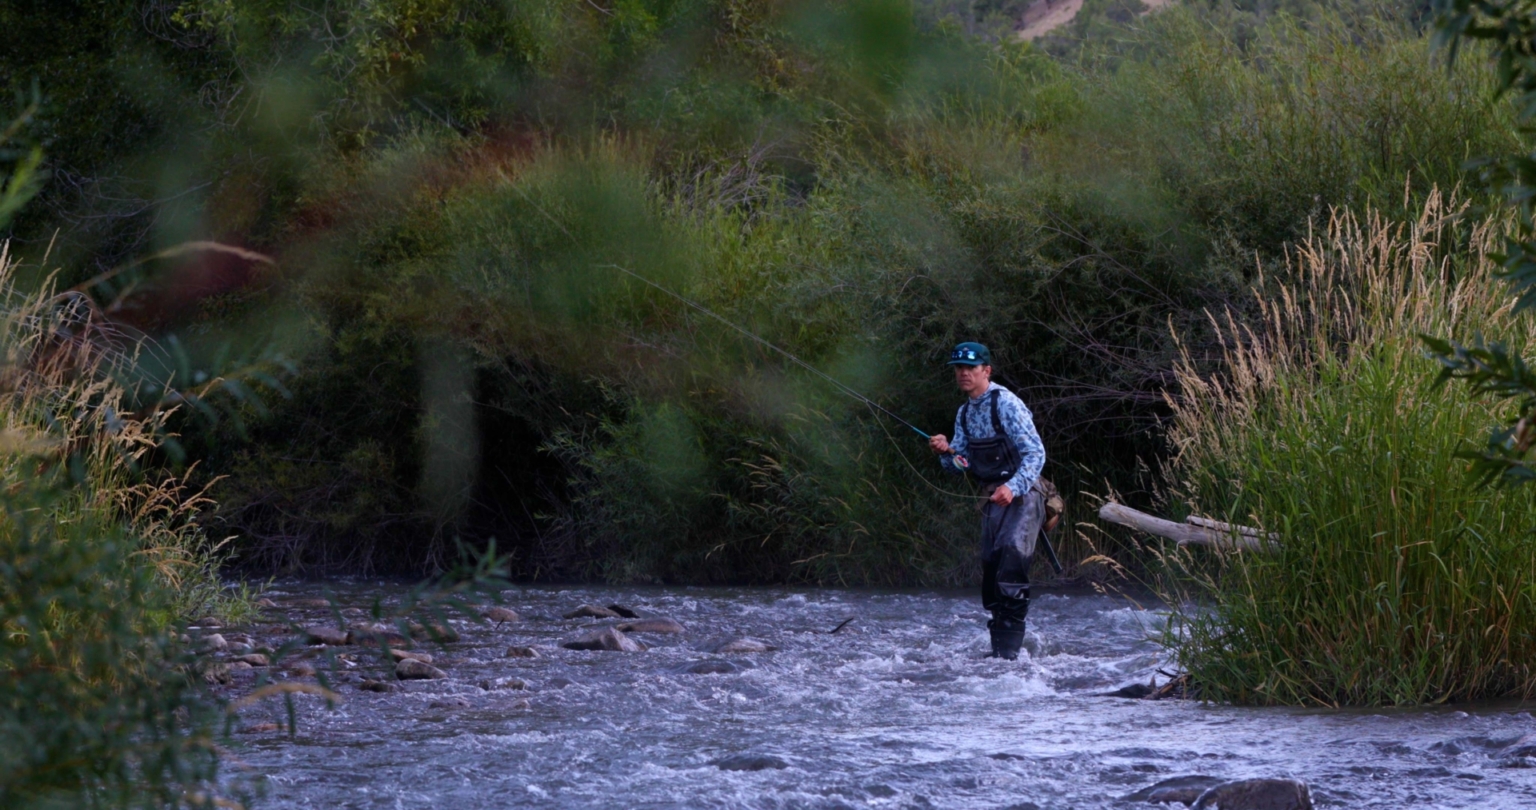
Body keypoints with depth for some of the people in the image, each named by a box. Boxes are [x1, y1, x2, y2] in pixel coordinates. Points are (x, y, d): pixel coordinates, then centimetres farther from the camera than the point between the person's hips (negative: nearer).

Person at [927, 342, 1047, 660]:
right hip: (993, 498, 8)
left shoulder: (1007, 404, -11)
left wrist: (1013, 487, -28)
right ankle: (999, 646, 10)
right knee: (990, 562, 3)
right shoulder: (965, 413, 14)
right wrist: (947, 452, -7)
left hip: (1022, 494, -8)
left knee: (1012, 550, -23)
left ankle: (1009, 644, -26)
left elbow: (1036, 453, -16)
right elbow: (961, 464, 15)